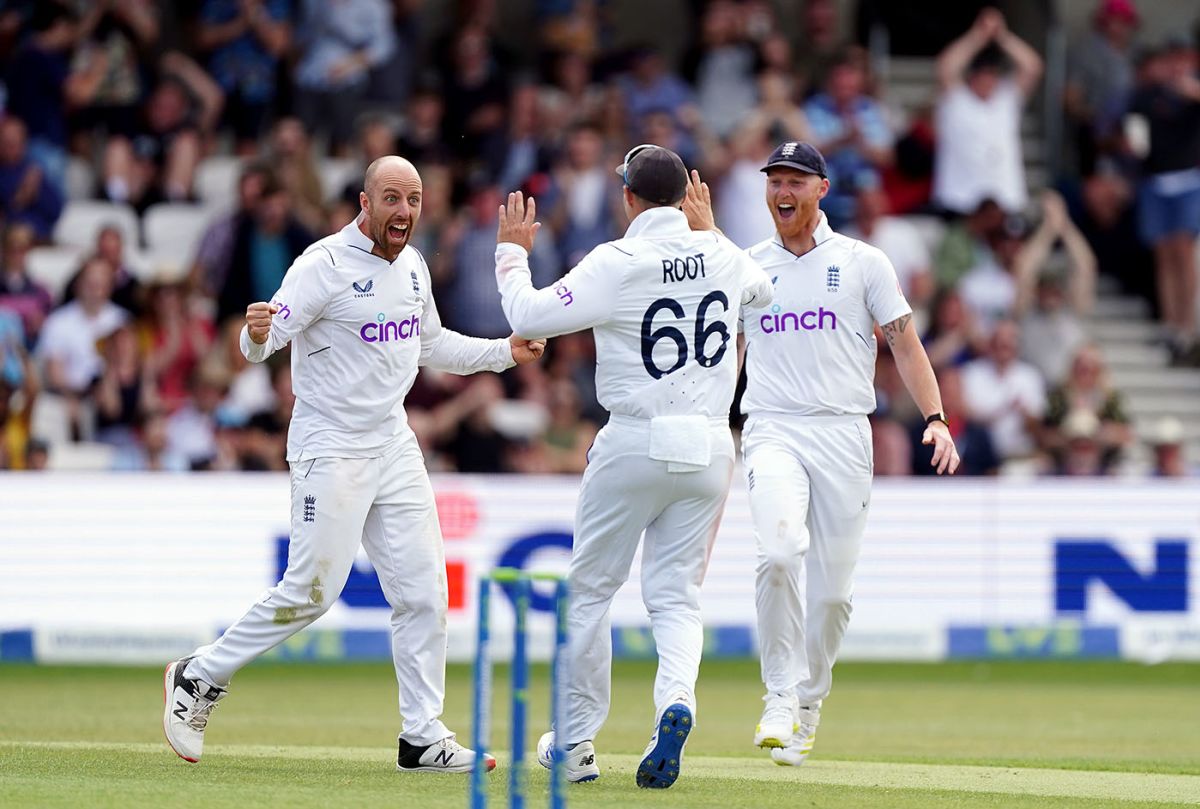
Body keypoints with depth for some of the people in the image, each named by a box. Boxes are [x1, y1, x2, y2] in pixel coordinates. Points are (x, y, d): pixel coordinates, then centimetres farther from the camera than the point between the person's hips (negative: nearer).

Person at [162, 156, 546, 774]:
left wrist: (503, 352, 17)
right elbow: (260, 343, -23)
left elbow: (431, 345, 26)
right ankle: (201, 678, 9)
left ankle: (424, 738, 8)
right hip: (330, 451, -7)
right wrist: (257, 333, -46)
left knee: (423, 593, 3)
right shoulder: (325, 265, -15)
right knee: (310, 593, -8)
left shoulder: (412, 267, 9)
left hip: (393, 447, 7)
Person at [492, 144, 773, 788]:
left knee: (589, 588, 10)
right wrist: (705, 226, 38)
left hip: (635, 442, -4)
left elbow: (528, 317, -10)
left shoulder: (615, 263, -11)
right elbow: (762, 290, 28)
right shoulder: (720, 255, 4)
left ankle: (576, 740, 15)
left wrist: (511, 251, 6)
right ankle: (676, 700, -20)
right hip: (710, 445, 4)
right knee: (676, 596, 9)